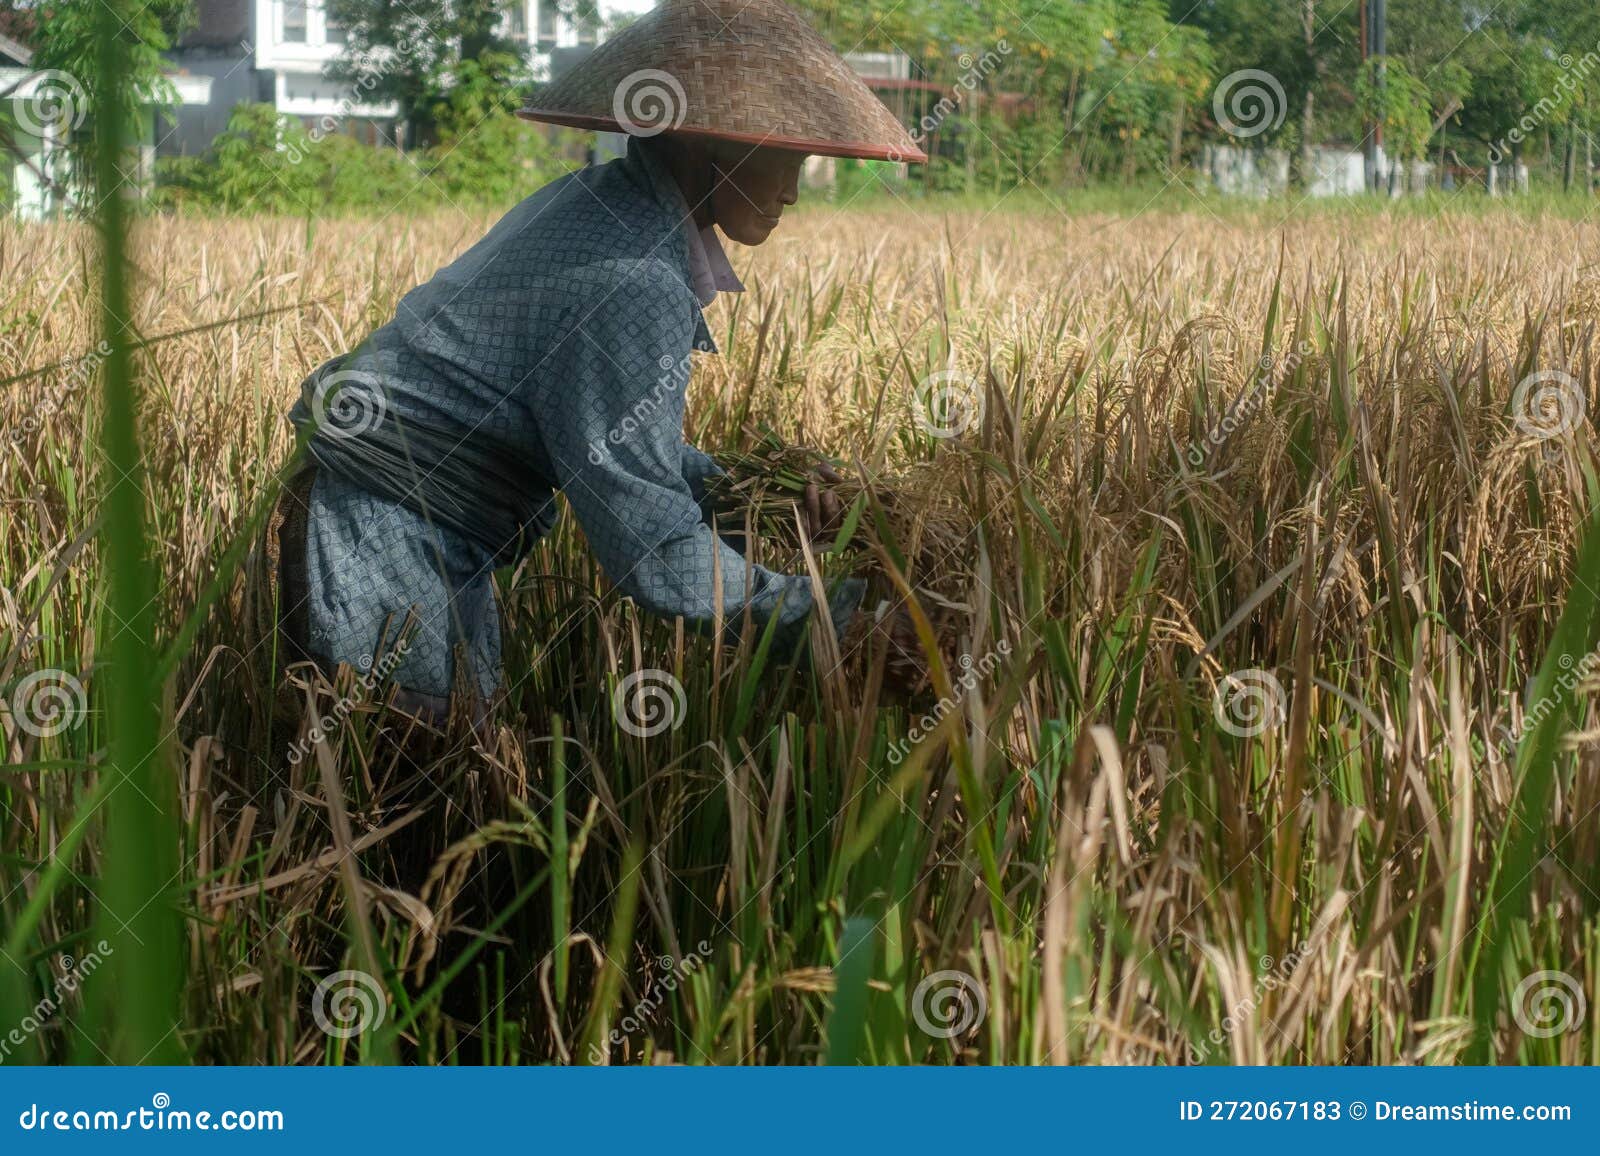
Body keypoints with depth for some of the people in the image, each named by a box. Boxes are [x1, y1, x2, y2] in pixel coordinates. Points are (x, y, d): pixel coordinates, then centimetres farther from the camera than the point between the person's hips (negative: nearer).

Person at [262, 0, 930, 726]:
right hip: (386, 557, -10)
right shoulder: (632, 288, -26)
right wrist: (837, 613, -18)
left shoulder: (593, 205, 4)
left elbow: (617, 436, 16)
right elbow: (661, 561, -25)